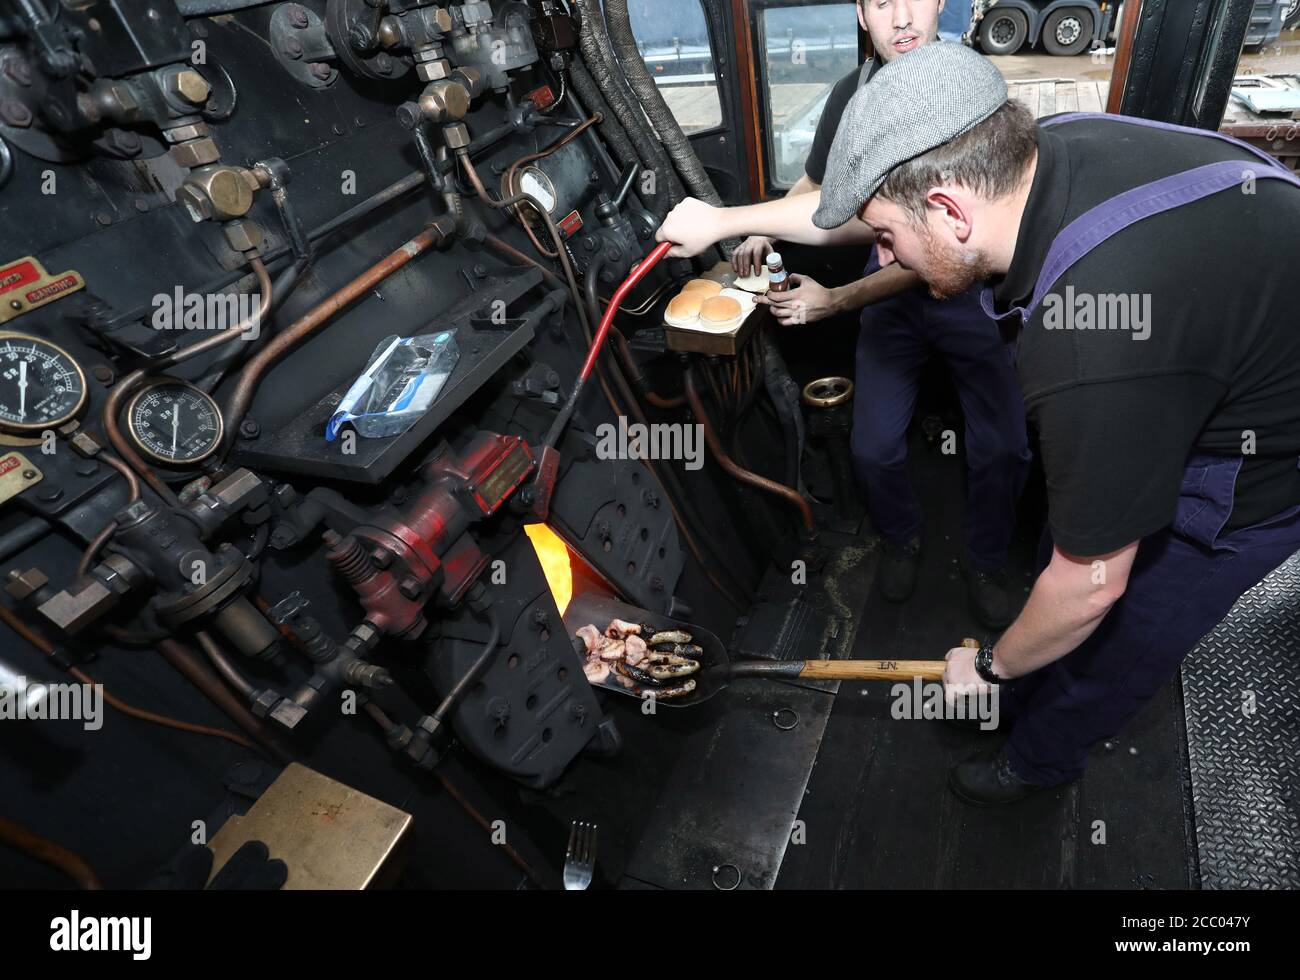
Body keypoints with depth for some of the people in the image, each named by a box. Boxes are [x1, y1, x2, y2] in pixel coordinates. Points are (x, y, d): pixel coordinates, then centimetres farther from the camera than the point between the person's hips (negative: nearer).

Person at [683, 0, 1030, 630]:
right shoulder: (854, 93, -5)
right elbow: (813, 185, 13)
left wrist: (836, 301, -26)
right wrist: (761, 229, -8)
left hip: (969, 288, -2)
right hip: (890, 289, 2)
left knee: (1003, 447, -8)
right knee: (874, 447, -8)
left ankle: (984, 564, 21)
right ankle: (901, 538, 26)